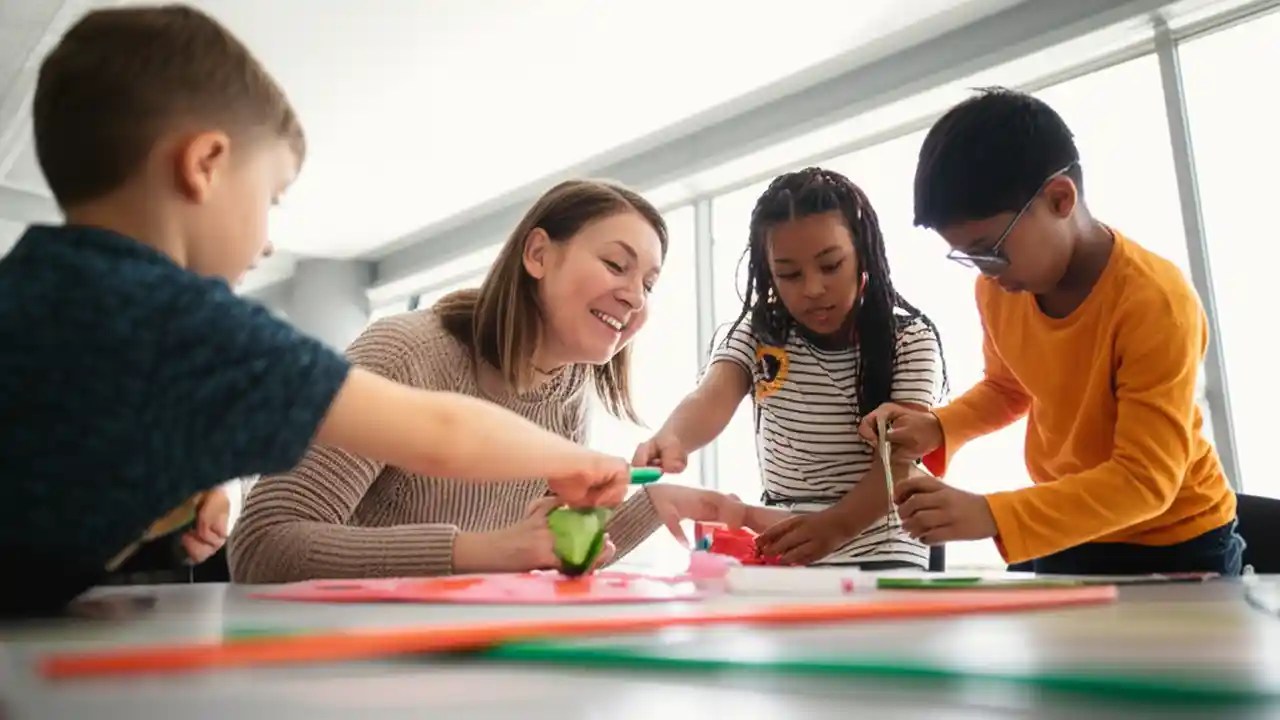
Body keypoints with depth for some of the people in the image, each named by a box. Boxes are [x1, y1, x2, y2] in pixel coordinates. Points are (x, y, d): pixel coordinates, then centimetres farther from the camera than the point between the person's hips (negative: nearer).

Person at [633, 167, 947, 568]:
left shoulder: (909, 341, -7)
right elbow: (712, 399, -18)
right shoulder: (758, 333, 0)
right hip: (781, 553, 3)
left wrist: (836, 526, -36)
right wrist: (671, 440, -41)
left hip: (881, 553, -2)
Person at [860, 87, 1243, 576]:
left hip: (1174, 547, -4)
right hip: (1065, 538, 5)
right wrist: (937, 429, -12)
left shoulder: (1156, 303, -29)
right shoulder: (999, 288, -11)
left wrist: (990, 515, -41)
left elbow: (1146, 479, -30)